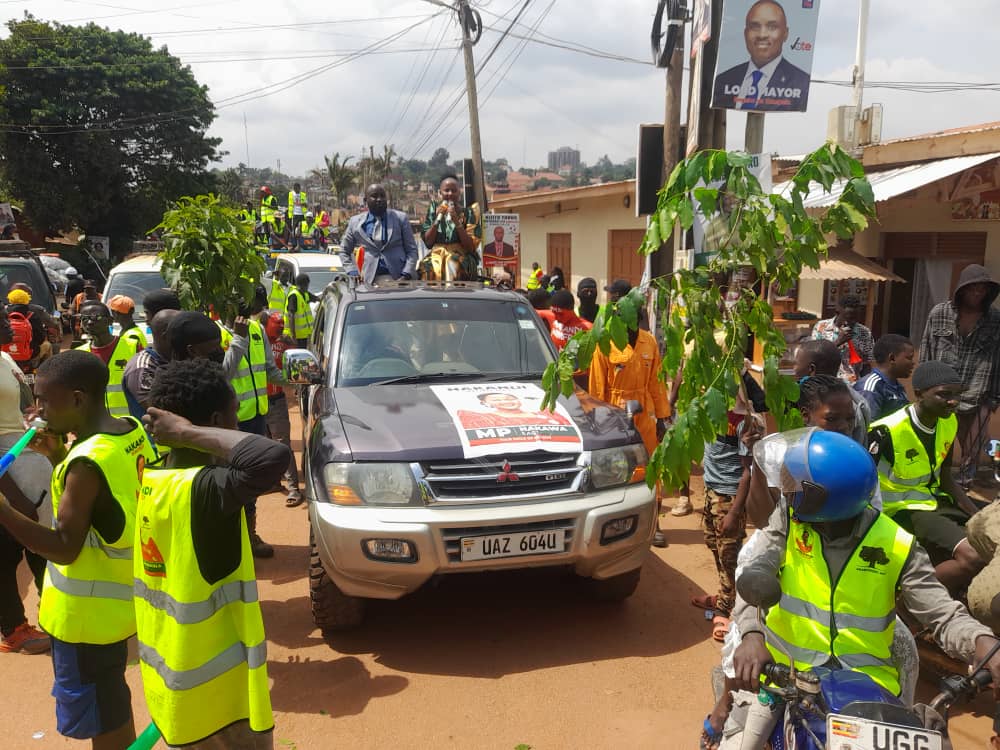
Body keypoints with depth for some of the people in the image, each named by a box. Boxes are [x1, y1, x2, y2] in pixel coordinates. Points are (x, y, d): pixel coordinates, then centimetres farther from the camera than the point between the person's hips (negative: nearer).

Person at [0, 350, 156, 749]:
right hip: (118, 597, 9)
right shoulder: (131, 432, -2)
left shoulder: (87, 461, -27)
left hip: (87, 612, -9)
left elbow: (64, 548, -23)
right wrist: (60, 458, 3)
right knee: (111, 706, 27)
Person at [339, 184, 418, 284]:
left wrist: (406, 275, -6)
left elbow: (412, 249, 8)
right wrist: (353, 273, 5)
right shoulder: (355, 222, 12)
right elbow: (344, 251, 20)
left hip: (398, 279, 0)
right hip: (369, 280, 0)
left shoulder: (400, 218, 10)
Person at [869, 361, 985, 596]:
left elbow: (945, 478, 11)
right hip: (904, 507, -9)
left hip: (936, 501, 9)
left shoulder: (949, 423, 1)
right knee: (974, 557, -26)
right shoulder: (888, 431, -23)